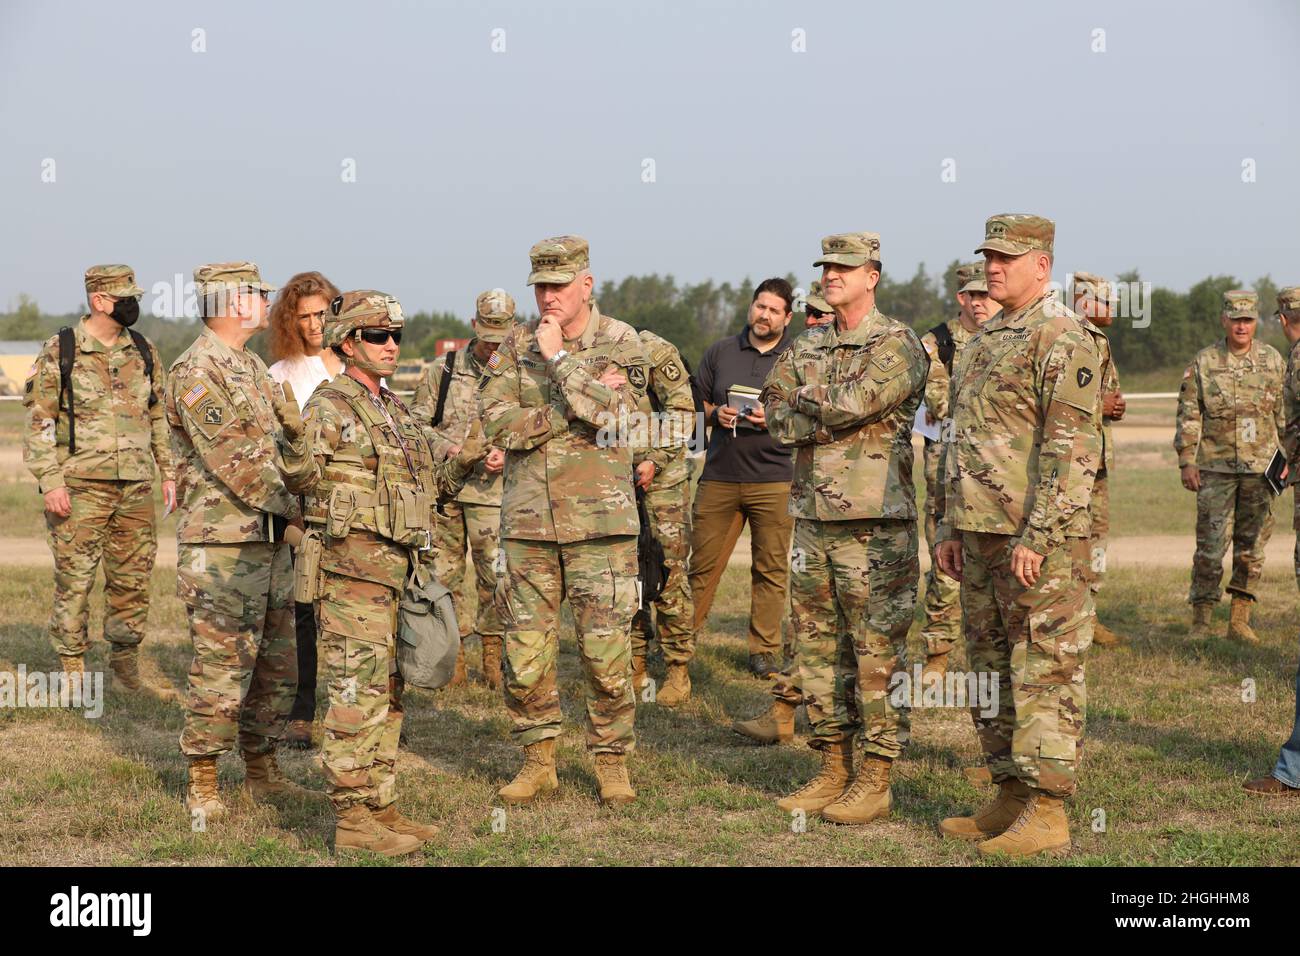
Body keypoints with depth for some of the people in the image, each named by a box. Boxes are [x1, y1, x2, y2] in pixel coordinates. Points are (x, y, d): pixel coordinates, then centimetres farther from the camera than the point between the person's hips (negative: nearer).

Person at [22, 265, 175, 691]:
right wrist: (50, 481, -12)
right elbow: (38, 422, -5)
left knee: (133, 579, 8)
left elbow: (160, 418, 17)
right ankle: (72, 667, 9)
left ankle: (125, 659, 22)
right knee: (74, 580, 0)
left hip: (136, 486, 4)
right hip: (80, 485, -4)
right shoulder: (59, 353, -4)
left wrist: (169, 473, 11)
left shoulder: (144, 352, 10)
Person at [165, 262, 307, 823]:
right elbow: (235, 461, -20)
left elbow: (280, 448, 20)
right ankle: (202, 787, 5)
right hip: (222, 545, -9)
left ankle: (261, 772, 25)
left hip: (269, 542, 9)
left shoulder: (253, 368, 16)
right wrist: (296, 506, -16)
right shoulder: (197, 371, -13)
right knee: (221, 666, -5)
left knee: (276, 666, 14)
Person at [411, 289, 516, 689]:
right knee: (444, 574, 5)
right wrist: (445, 447, -9)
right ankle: (452, 657, 15)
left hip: (492, 489, -1)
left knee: (495, 576, -1)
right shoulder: (443, 370, 7)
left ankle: (493, 655, 11)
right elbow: (417, 422, 8)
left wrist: (506, 455, -12)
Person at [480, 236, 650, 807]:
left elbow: (611, 413, -16)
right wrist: (576, 407, -13)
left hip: (599, 522, -3)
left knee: (606, 650, -1)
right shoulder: (515, 346, 8)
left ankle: (612, 761, 13)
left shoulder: (621, 344, 0)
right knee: (525, 652, 5)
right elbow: (498, 422, -5)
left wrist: (560, 359, -12)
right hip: (527, 520, 3)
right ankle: (537, 760, 18)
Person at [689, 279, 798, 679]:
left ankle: (764, 650, 9)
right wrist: (715, 413, -5)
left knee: (771, 569, 2)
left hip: (774, 480, -1)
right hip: (719, 476, 2)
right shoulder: (720, 352, 12)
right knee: (702, 564, 3)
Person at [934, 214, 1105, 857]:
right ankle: (1010, 796, 22)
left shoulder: (1064, 339, -11)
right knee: (991, 665, 13)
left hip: (1039, 539, -9)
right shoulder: (985, 340, 18)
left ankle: (1047, 814, -1)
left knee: (1045, 671, -5)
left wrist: (1036, 536, -23)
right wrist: (950, 528, 18)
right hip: (981, 533, 9)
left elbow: (1073, 448, -19)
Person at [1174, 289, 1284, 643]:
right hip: (1216, 468, -2)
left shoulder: (1272, 360, 6)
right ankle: (1200, 621, 3)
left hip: (1260, 468, 2)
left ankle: (1240, 621, 12)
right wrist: (1186, 461, -4)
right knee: (1211, 545, -3)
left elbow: (1285, 413, 10)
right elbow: (1188, 414, 1)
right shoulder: (1203, 362, 0)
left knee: (1252, 547, 5)